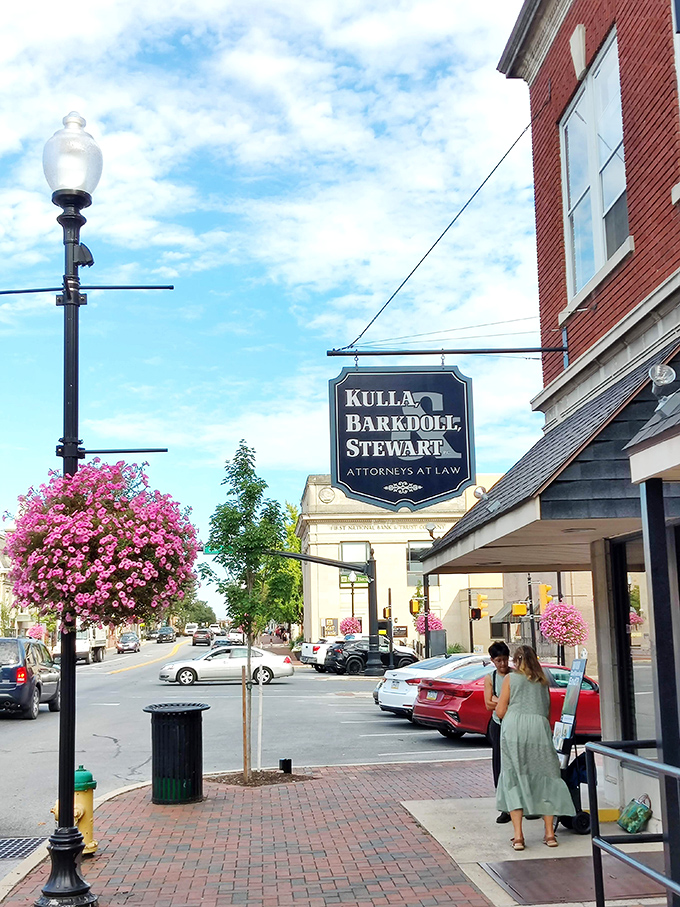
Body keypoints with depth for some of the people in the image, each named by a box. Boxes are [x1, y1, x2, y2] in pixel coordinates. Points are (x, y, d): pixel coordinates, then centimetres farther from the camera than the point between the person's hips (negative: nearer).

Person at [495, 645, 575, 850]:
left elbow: (500, 712, 6)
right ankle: (549, 833, 9)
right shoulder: (542, 681, 19)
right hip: (539, 727, 2)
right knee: (545, 778, 10)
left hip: (514, 728, -2)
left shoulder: (511, 678, 9)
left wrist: (500, 702, 26)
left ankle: (518, 835, -2)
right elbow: (548, 710, 17)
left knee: (514, 779, 3)